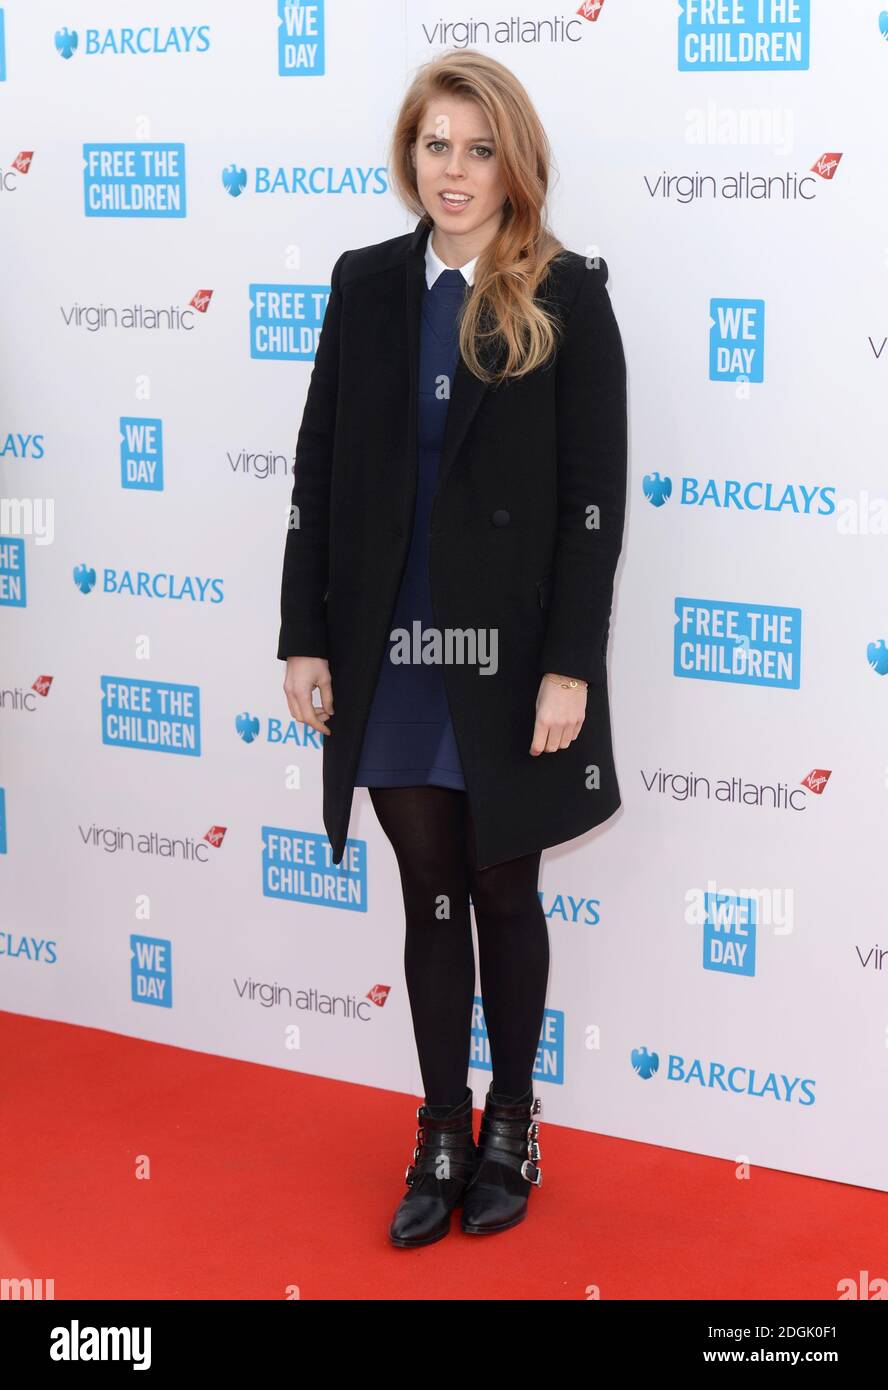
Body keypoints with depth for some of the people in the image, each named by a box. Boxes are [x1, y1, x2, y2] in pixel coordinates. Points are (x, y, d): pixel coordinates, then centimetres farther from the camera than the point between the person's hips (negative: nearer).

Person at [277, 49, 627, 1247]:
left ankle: (512, 1125, 29)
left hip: (509, 651, -3)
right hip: (391, 650, 3)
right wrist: (306, 636, 1)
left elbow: (596, 494, -8)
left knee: (504, 890, 11)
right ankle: (443, 1136, 25)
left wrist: (569, 665, -13)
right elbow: (319, 471, 5)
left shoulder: (568, 296, -6)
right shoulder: (367, 284, 4)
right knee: (430, 892, 12)